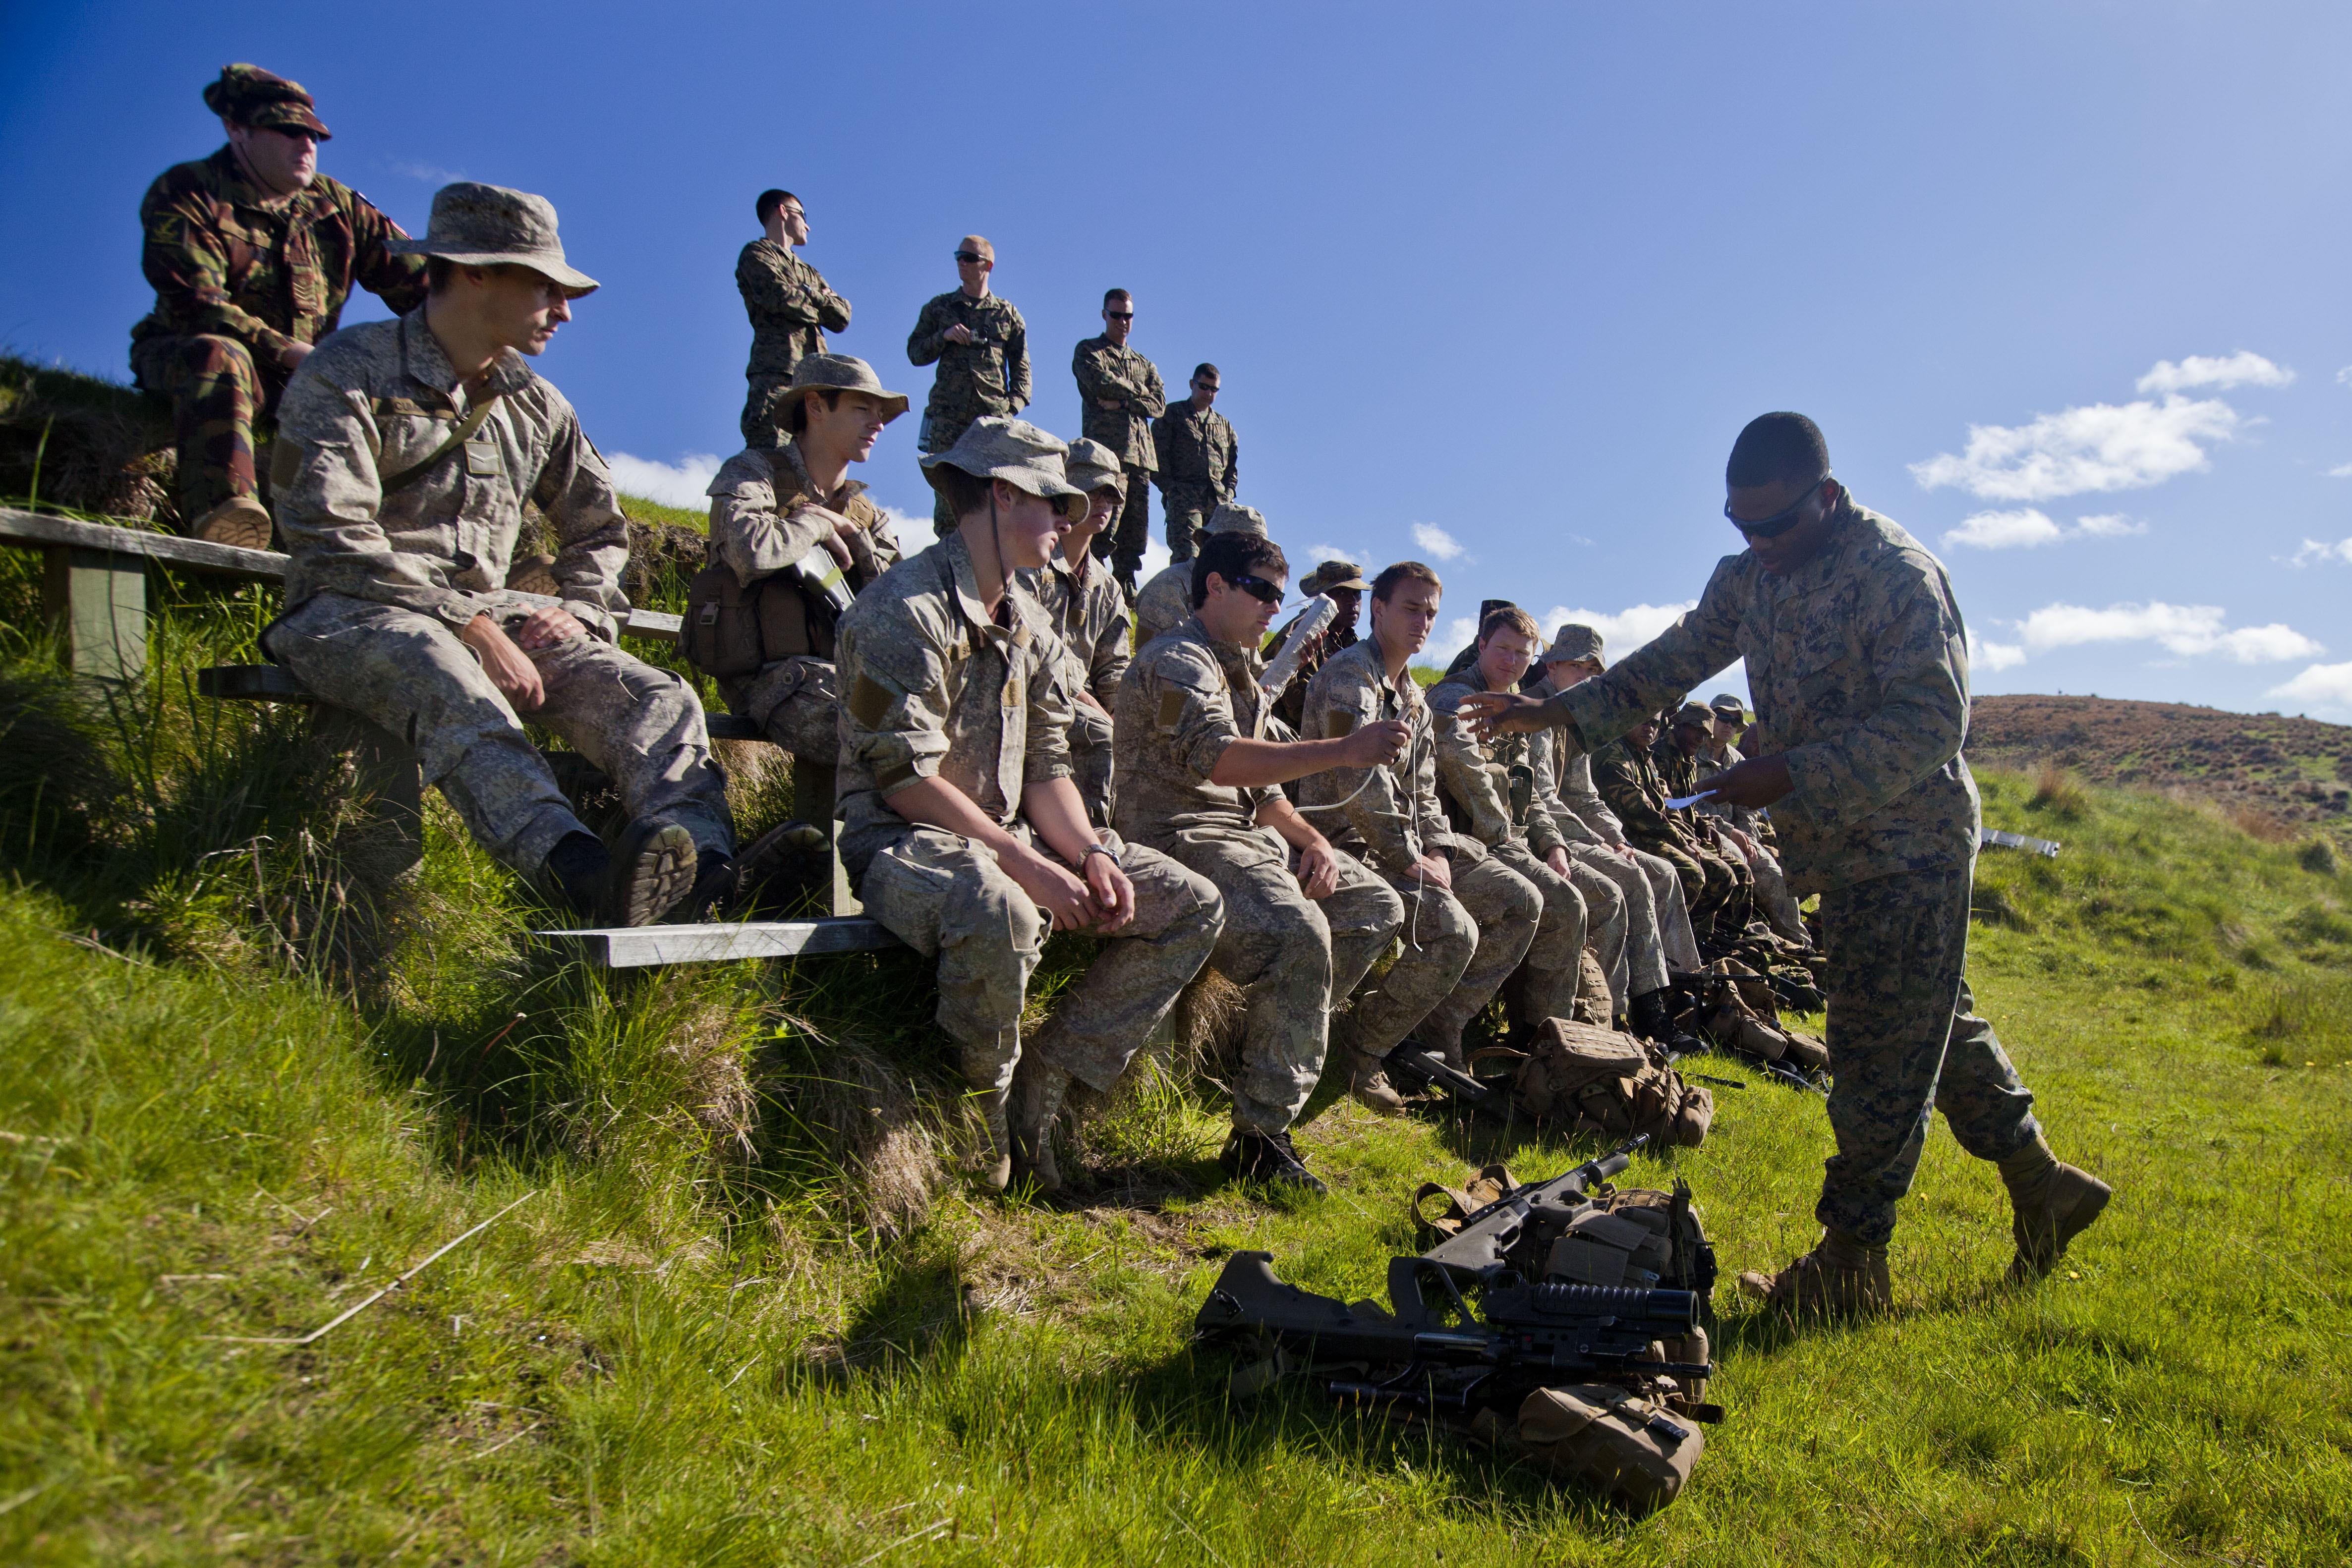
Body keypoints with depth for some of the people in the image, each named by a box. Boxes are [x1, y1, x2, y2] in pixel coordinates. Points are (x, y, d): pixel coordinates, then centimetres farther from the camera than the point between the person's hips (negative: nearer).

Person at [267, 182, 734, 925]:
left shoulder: (535, 405, 17)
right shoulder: (346, 374, -1)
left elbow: (601, 529, 26)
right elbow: (331, 537, -13)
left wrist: (581, 611, 3)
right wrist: (470, 626, -22)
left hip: (484, 611, 5)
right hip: (351, 613, -5)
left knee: (653, 694, -22)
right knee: (446, 682, -41)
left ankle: (703, 862, -48)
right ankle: (574, 865, -63)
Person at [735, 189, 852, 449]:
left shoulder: (810, 273, 32)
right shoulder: (757, 254, 10)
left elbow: (842, 318, 18)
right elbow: (780, 297, -8)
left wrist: (809, 293, 2)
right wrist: (815, 310, 10)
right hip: (775, 372, -7)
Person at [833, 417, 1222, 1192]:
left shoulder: (1028, 620, 15)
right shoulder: (906, 606, -13)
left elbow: (1046, 765, 12)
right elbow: (906, 777, -20)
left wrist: (1089, 853, -7)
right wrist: (1028, 865, -23)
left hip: (1009, 837, 9)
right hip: (903, 840, -9)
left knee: (1195, 906, 1)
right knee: (996, 912, -43)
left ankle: (1042, 1092, -2)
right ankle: (985, 1112, -12)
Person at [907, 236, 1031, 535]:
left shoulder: (1007, 314, 15)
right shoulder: (939, 307, 17)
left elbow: (1021, 367, 15)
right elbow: (914, 354, 15)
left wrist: (1013, 405, -1)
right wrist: (943, 337, -4)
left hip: (994, 415, 0)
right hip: (948, 414, 1)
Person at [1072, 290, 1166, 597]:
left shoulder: (1145, 364, 27)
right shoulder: (1088, 350, 14)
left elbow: (1159, 405, 10)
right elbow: (1101, 382, -8)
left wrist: (1123, 402, -6)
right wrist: (1138, 391, 6)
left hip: (1141, 453, 6)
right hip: (1106, 448, -5)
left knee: (1136, 530, 1)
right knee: (1106, 527, -19)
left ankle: (1127, 593, 4)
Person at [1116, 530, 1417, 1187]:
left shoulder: (1243, 675, 24)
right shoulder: (1177, 661, -9)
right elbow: (1218, 759, -28)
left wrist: (1313, 841, 5)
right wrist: (1343, 750, -34)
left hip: (1247, 834, 10)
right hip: (1183, 837, -10)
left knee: (1380, 907, 6)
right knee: (1300, 932, -33)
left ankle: (1281, 1030, 8)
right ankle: (1260, 1134, -24)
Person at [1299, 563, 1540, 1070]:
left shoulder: (1413, 698, 19)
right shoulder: (1350, 674, -11)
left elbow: (1422, 792, 18)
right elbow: (1358, 781, -22)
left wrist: (1439, 850, -1)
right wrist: (1409, 858, -19)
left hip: (1405, 842, 10)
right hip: (1350, 842, -10)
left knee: (1521, 901, 1)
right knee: (1454, 930, -28)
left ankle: (1439, 1028, 7)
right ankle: (1359, 1051, -11)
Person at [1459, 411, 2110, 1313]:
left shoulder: (1899, 576, -20)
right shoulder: (1749, 577, 6)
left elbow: (1930, 725, -24)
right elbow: (1675, 662, 10)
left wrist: (1790, 778, -29)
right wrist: (1556, 713, 1)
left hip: (1909, 849, -9)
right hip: (1840, 852, 9)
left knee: (1882, 1055, -1)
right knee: (1938, 1025, 19)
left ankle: (1850, 1265, 9)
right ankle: (2042, 1187, 36)